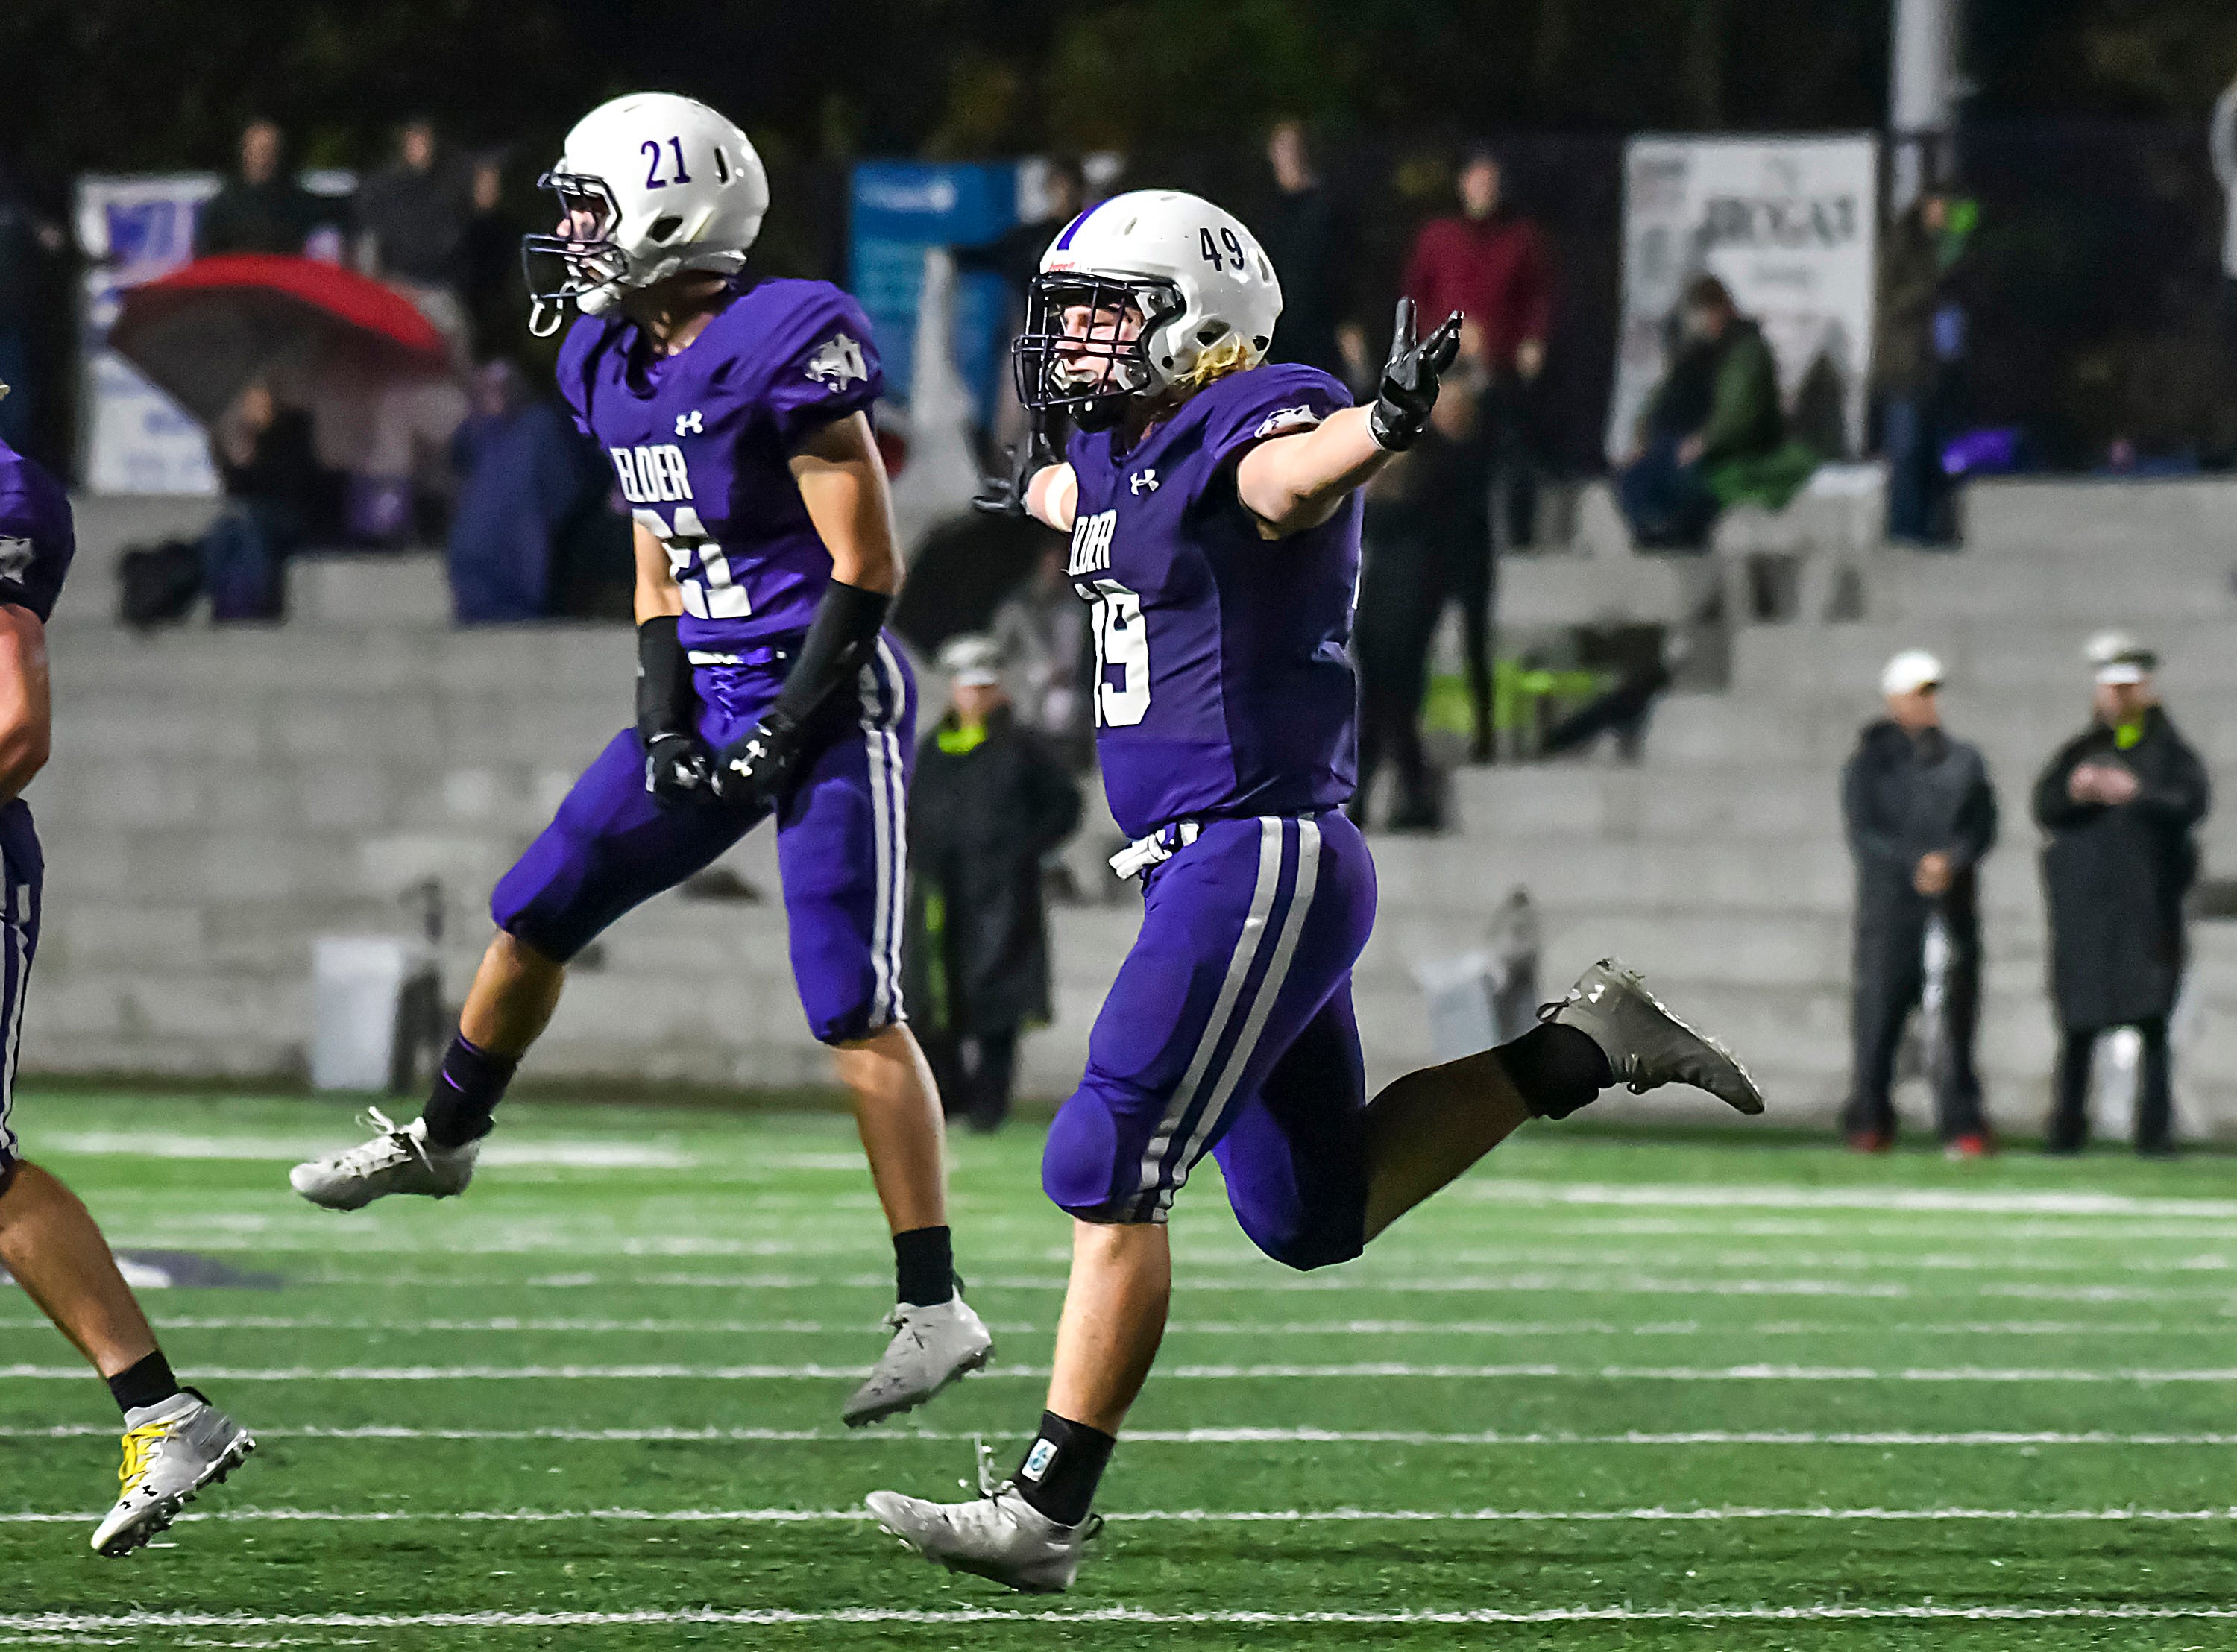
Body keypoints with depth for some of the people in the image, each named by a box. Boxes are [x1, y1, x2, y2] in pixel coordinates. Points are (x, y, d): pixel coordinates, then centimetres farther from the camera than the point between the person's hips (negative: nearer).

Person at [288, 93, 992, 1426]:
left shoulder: (787, 350, -19)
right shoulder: (618, 367, 7)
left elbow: (868, 569, -17)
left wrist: (788, 732, -17)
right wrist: (664, 715, 3)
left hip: (828, 705, -8)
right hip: (715, 700, 8)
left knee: (856, 1012, -12)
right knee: (536, 916, 15)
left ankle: (938, 1311, -9)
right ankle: (444, 1141, 39)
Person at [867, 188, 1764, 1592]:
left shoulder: (1245, 422, -14)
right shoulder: (1123, 447, 13)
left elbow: (1293, 475, -39)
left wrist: (1387, 425, -60)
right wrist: (1044, 492, 59)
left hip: (1263, 856, -10)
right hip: (1202, 863, 10)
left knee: (1108, 1168, -10)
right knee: (1311, 1213, 15)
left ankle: (1049, 1511, -6)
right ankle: (1580, 1049, 24)